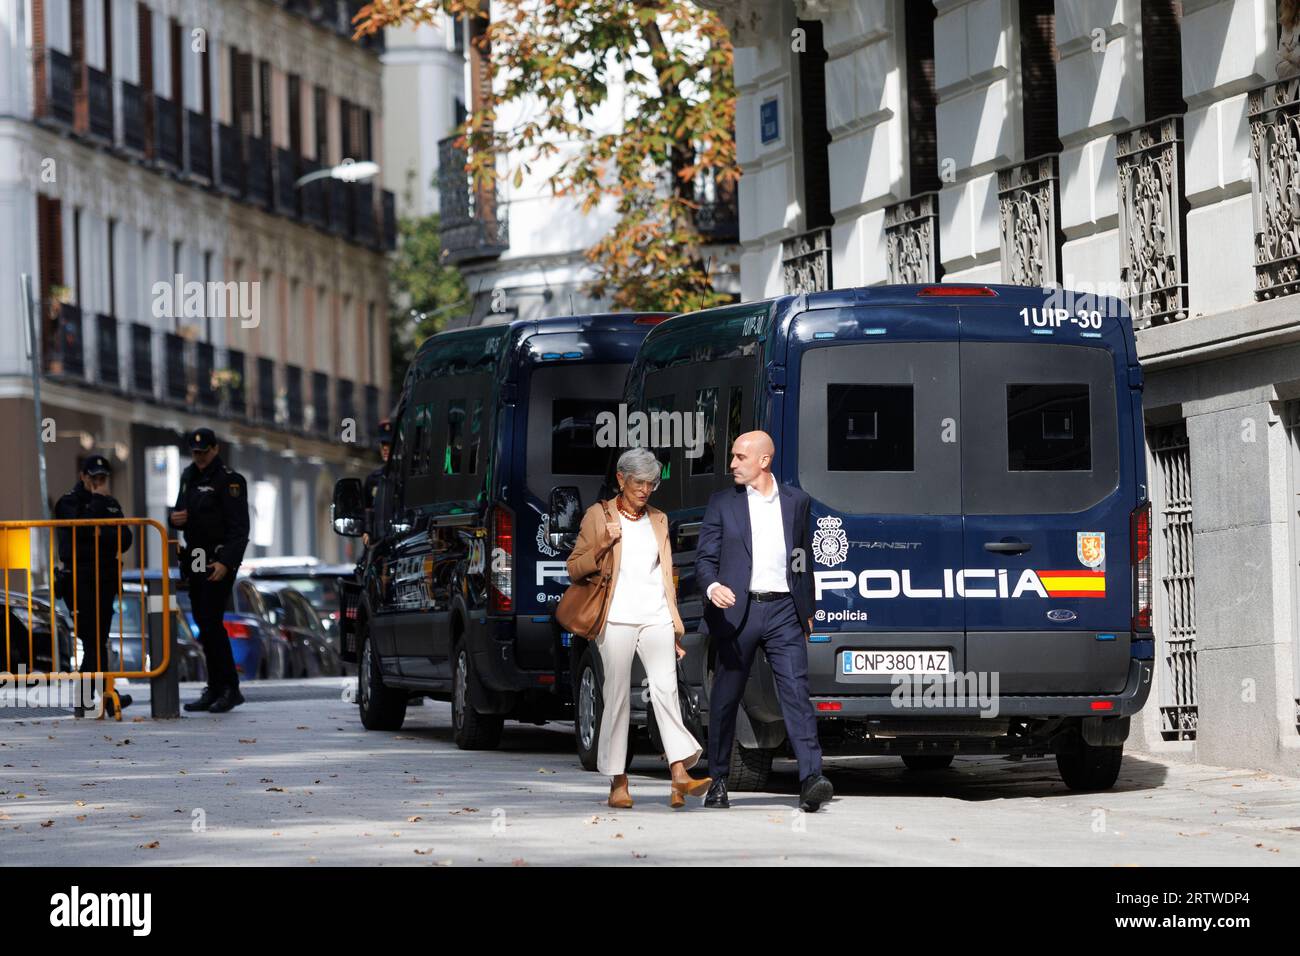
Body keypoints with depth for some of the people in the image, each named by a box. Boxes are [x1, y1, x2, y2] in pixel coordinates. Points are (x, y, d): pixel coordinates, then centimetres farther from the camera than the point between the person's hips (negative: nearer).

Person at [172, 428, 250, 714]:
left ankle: (228, 688, -9)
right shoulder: (188, 478, 17)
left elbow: (239, 528, -15)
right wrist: (176, 519, 3)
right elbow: (182, 513, 29)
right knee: (204, 624, 8)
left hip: (219, 561, -8)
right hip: (195, 560, 8)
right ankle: (216, 689, 13)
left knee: (211, 622, -13)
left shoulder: (229, 481, -9)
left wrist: (225, 561, -25)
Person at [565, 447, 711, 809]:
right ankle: (618, 783, 3)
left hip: (655, 616, 3)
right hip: (616, 619, -2)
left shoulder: (658, 520, 18)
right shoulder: (599, 515, 6)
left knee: (666, 688, -14)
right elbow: (574, 569, 5)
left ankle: (679, 774, -25)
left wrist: (675, 625, 19)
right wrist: (602, 545, -11)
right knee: (617, 695, -3)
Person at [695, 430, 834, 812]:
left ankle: (811, 780, -19)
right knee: (725, 698, 5)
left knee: (797, 692, -11)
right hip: (736, 612, 0)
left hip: (783, 610, 0)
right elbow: (705, 557, 3)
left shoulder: (796, 501, 11)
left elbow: (804, 558, 17)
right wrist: (712, 586, -19)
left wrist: (806, 611, 16)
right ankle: (718, 782, 17)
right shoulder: (722, 503, 7)